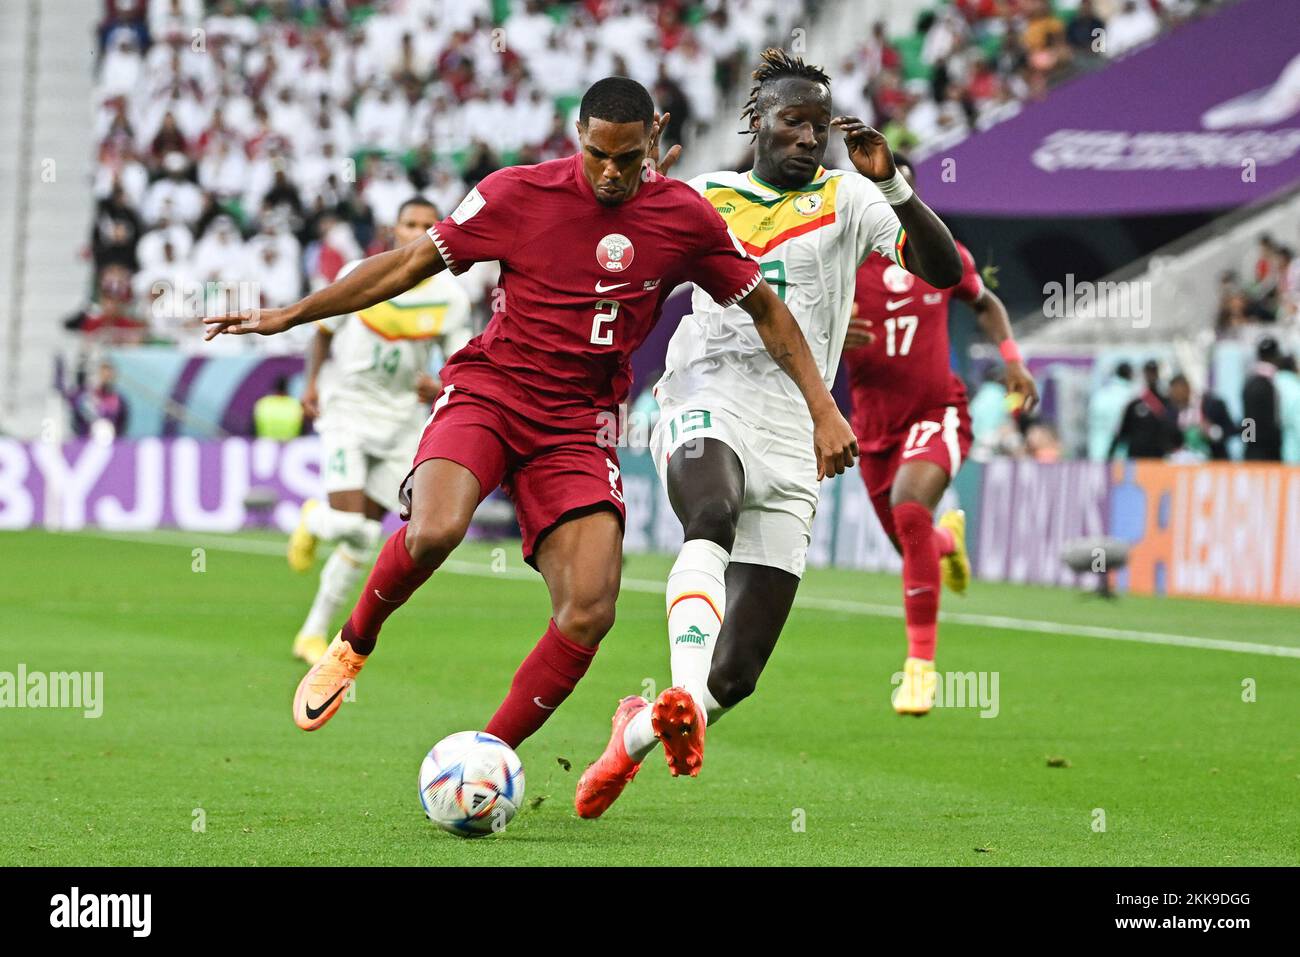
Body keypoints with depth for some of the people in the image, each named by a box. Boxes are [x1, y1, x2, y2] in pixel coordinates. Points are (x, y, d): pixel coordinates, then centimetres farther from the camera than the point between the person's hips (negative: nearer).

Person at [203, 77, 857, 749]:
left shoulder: (686, 219, -2)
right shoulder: (518, 192, -6)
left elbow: (765, 309, 11)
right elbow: (409, 265, 4)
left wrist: (823, 410, 5)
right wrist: (289, 316, 4)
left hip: (578, 424, 2)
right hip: (488, 390, -2)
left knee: (589, 614, -16)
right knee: (434, 531, -32)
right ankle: (354, 644, -1)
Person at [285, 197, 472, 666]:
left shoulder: (451, 296, -5)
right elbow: (324, 329, 8)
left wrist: (441, 388, -18)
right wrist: (312, 382, -3)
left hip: (402, 420, 3)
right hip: (347, 410, -3)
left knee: (364, 539, 3)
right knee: (346, 522, -19)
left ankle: (314, 632, 17)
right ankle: (314, 520, 18)